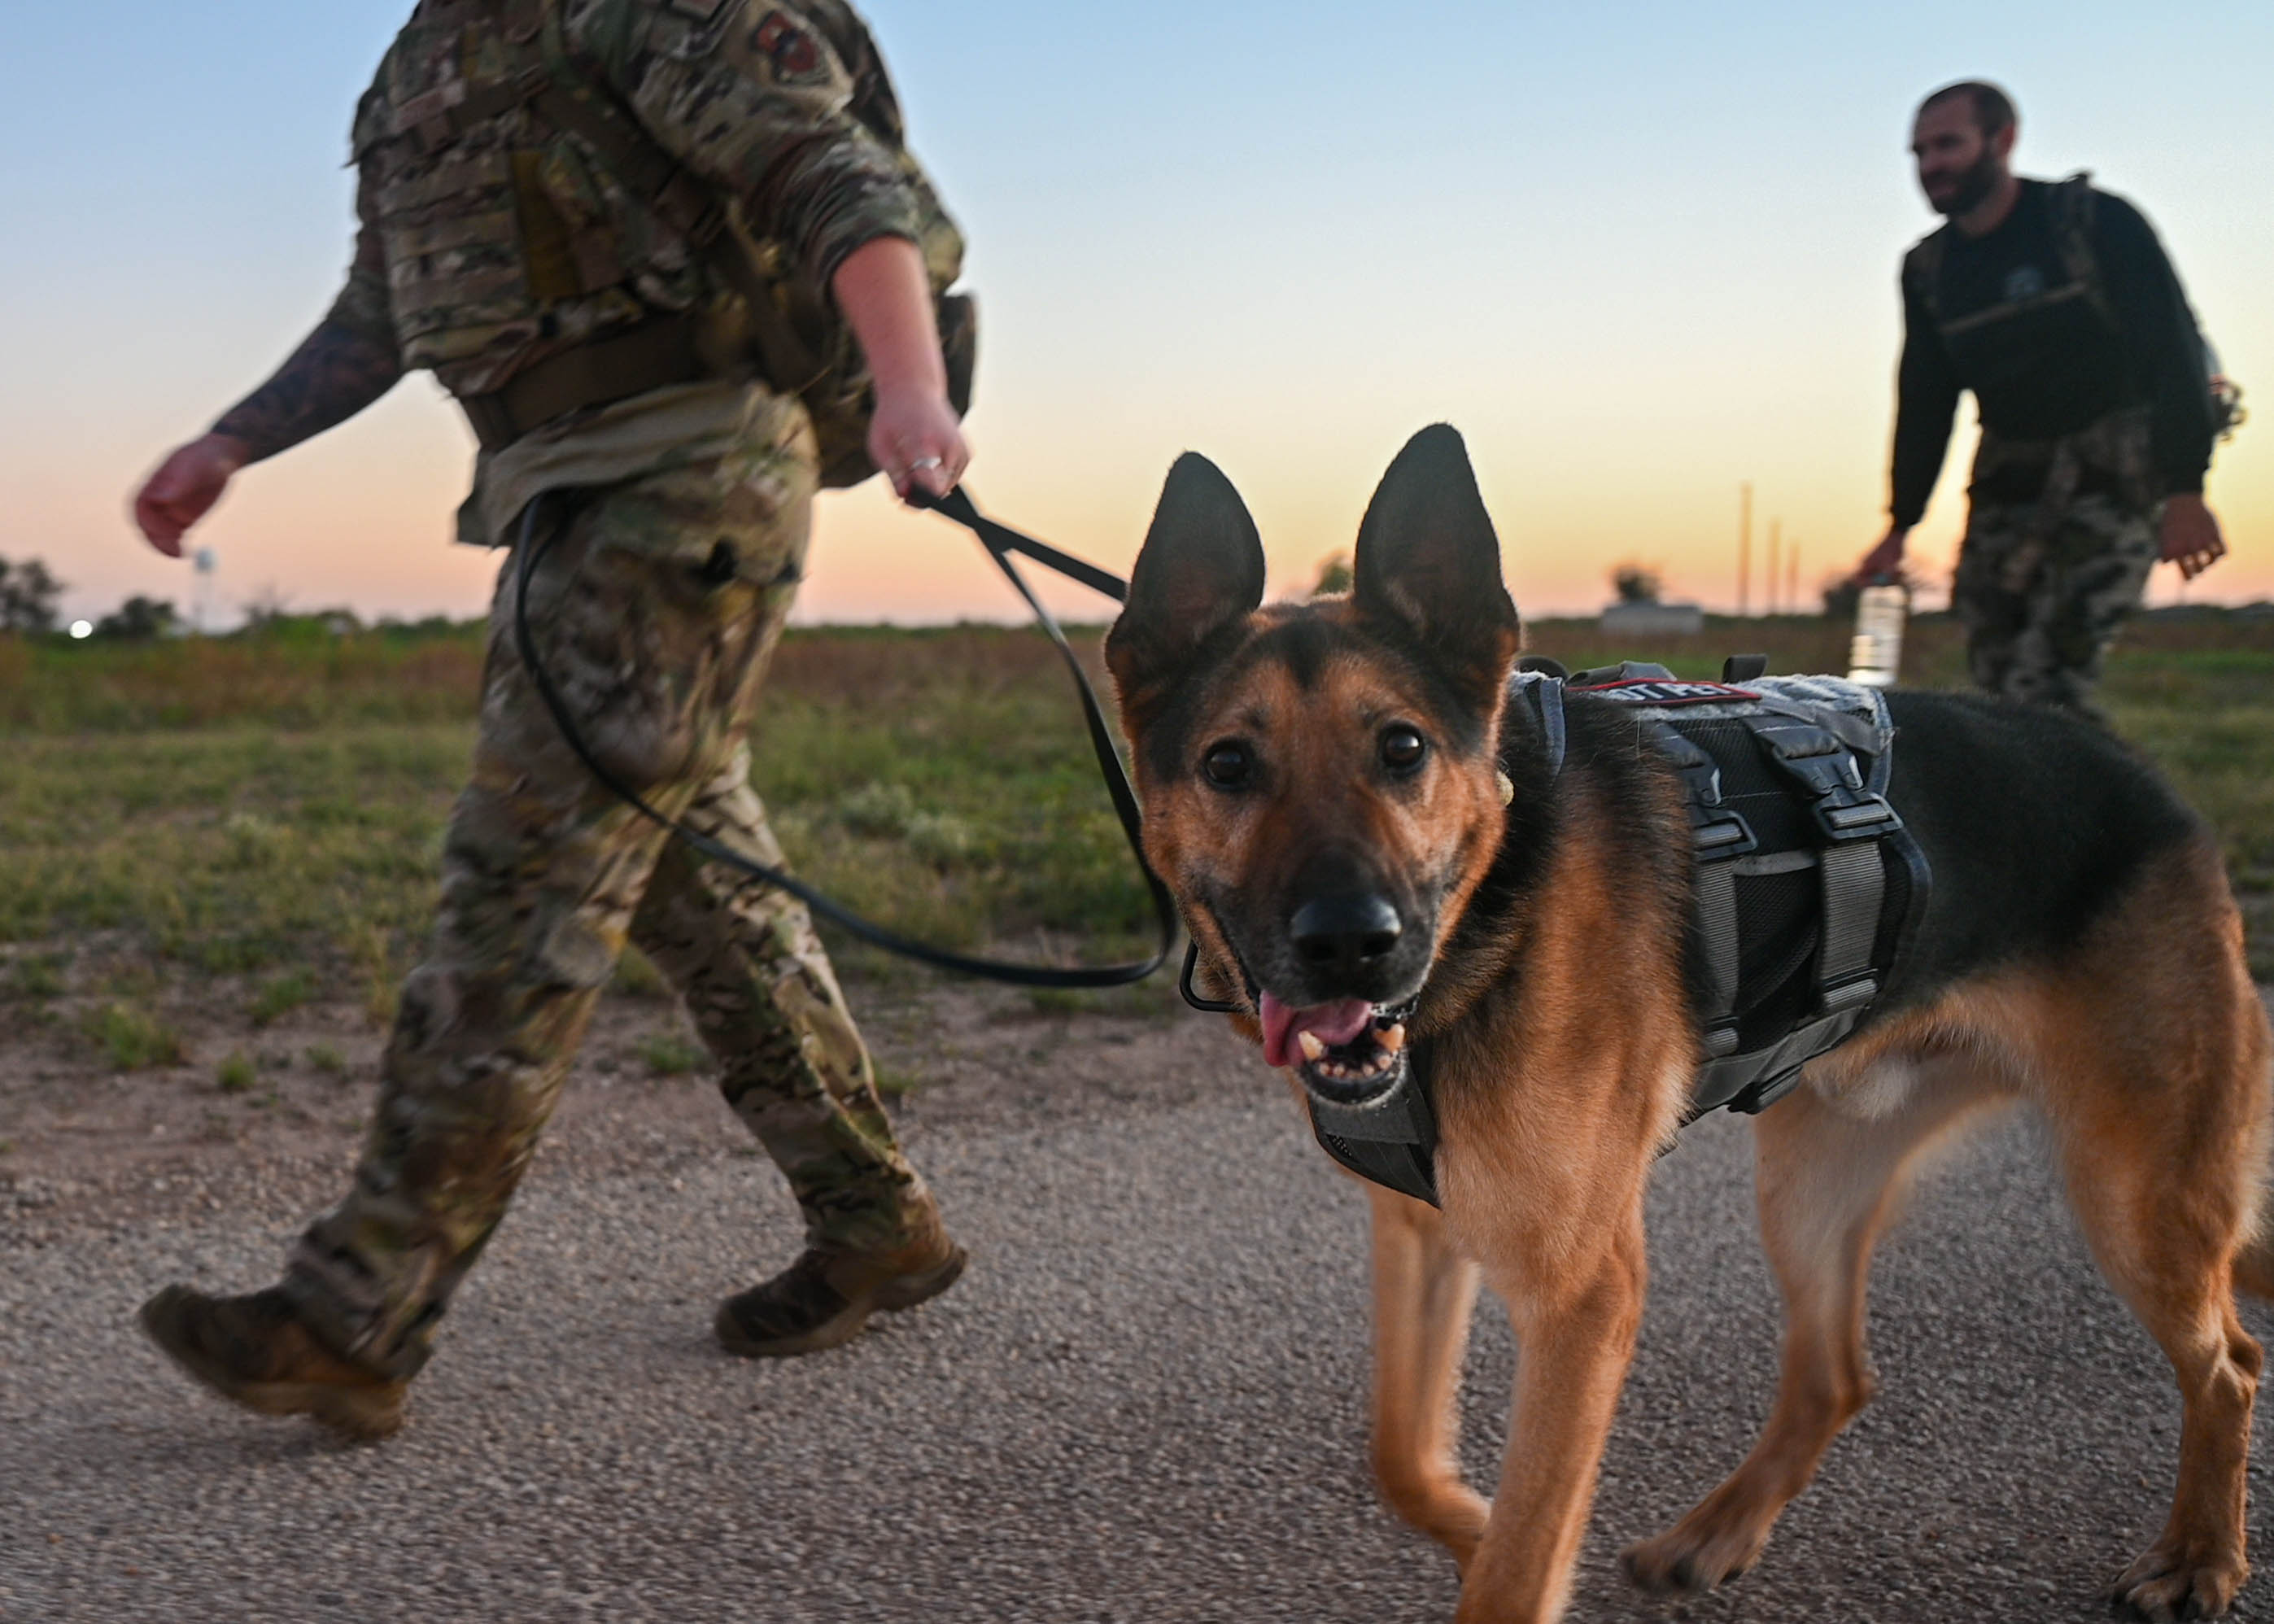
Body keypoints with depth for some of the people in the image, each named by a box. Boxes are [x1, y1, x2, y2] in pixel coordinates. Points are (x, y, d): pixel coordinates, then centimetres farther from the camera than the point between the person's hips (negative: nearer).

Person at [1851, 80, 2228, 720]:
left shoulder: (2095, 221, -8)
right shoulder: (1928, 270, 7)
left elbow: (2173, 348, -13)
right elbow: (1924, 403, 12)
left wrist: (2185, 489, -22)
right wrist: (1900, 528, 7)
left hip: (2115, 472, -6)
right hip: (2012, 477, 6)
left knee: (2046, 679, -21)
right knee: (1998, 671, -2)